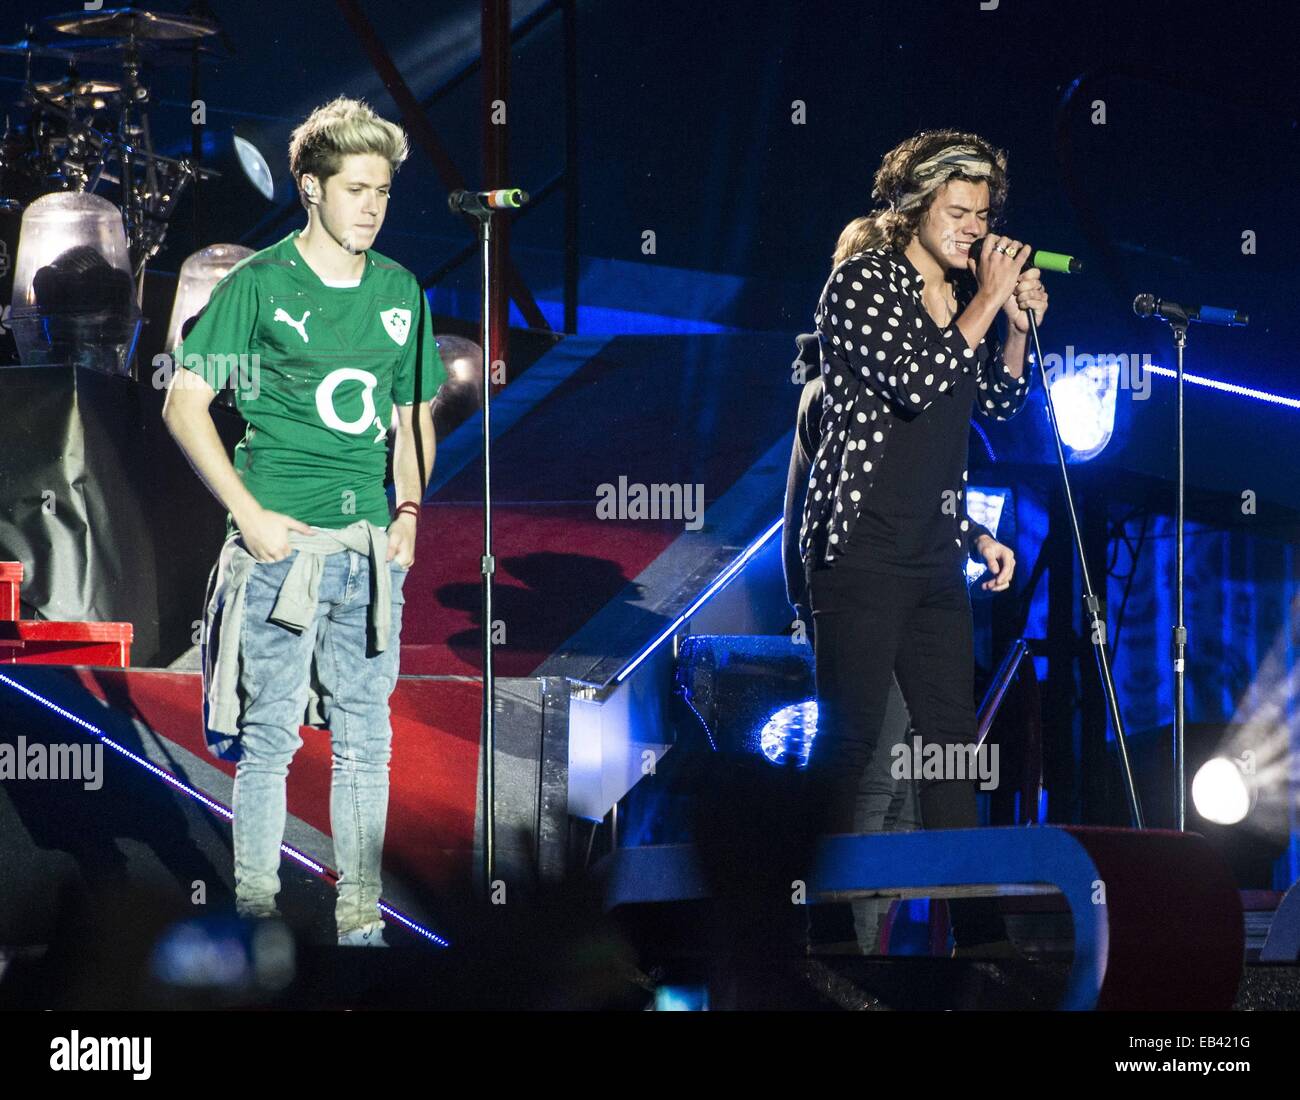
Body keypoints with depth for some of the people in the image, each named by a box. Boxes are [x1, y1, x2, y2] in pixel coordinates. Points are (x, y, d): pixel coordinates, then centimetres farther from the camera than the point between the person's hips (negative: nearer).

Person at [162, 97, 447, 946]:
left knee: (366, 739, 5)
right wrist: (248, 513, -10)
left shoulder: (400, 293, 11)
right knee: (270, 732, -1)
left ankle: (360, 913, 10)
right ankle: (256, 906, 8)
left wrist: (410, 508, 5)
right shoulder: (258, 285, -3)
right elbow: (184, 406, -3)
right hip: (282, 540, -4)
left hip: (373, 547, 4)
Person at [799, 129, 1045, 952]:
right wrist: (986, 303, -13)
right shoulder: (863, 281, -7)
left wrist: (1018, 324, 4)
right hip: (862, 548, -7)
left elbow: (999, 401, 19)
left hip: (935, 552, 7)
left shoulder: (962, 289, 14)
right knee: (851, 735, -9)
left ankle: (976, 923, 10)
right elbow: (916, 382, -20)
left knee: (952, 734, 7)